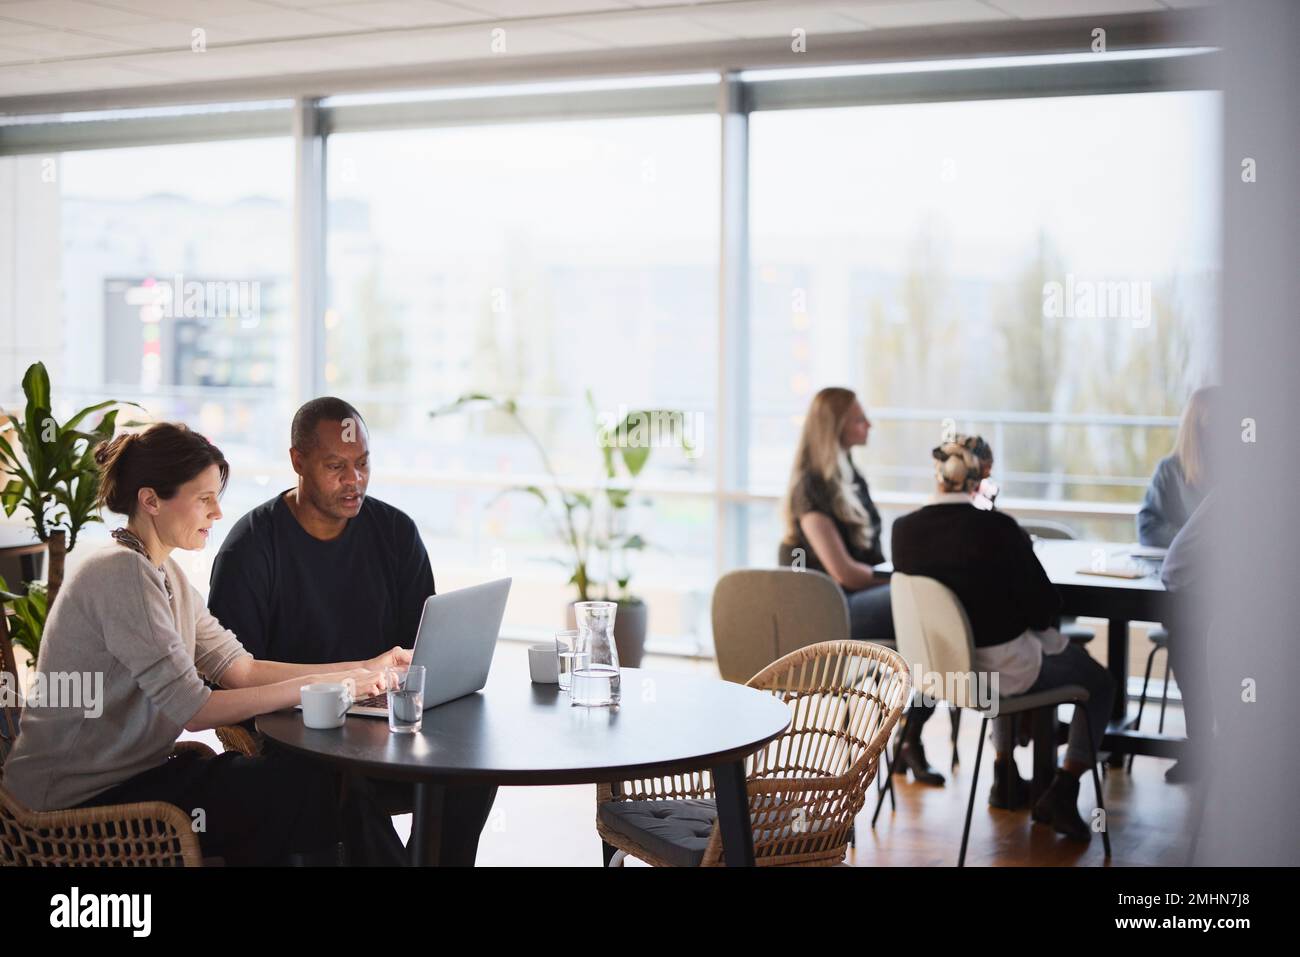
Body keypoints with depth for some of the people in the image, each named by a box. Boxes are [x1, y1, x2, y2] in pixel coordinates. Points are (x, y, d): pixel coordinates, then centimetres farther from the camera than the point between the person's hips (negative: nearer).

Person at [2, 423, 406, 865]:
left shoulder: (164, 574, 11)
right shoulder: (122, 574, -20)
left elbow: (240, 668, 6)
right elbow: (193, 710, -23)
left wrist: (364, 669, -1)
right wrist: (316, 685, -20)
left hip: (126, 774, 9)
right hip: (78, 802, -9)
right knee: (303, 784, -14)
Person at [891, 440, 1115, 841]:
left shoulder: (903, 529, -8)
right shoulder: (998, 528, -23)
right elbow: (1044, 607, -15)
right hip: (1001, 667, -6)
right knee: (1100, 685, 20)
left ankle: (1005, 778, 43)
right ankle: (1061, 794, 9)